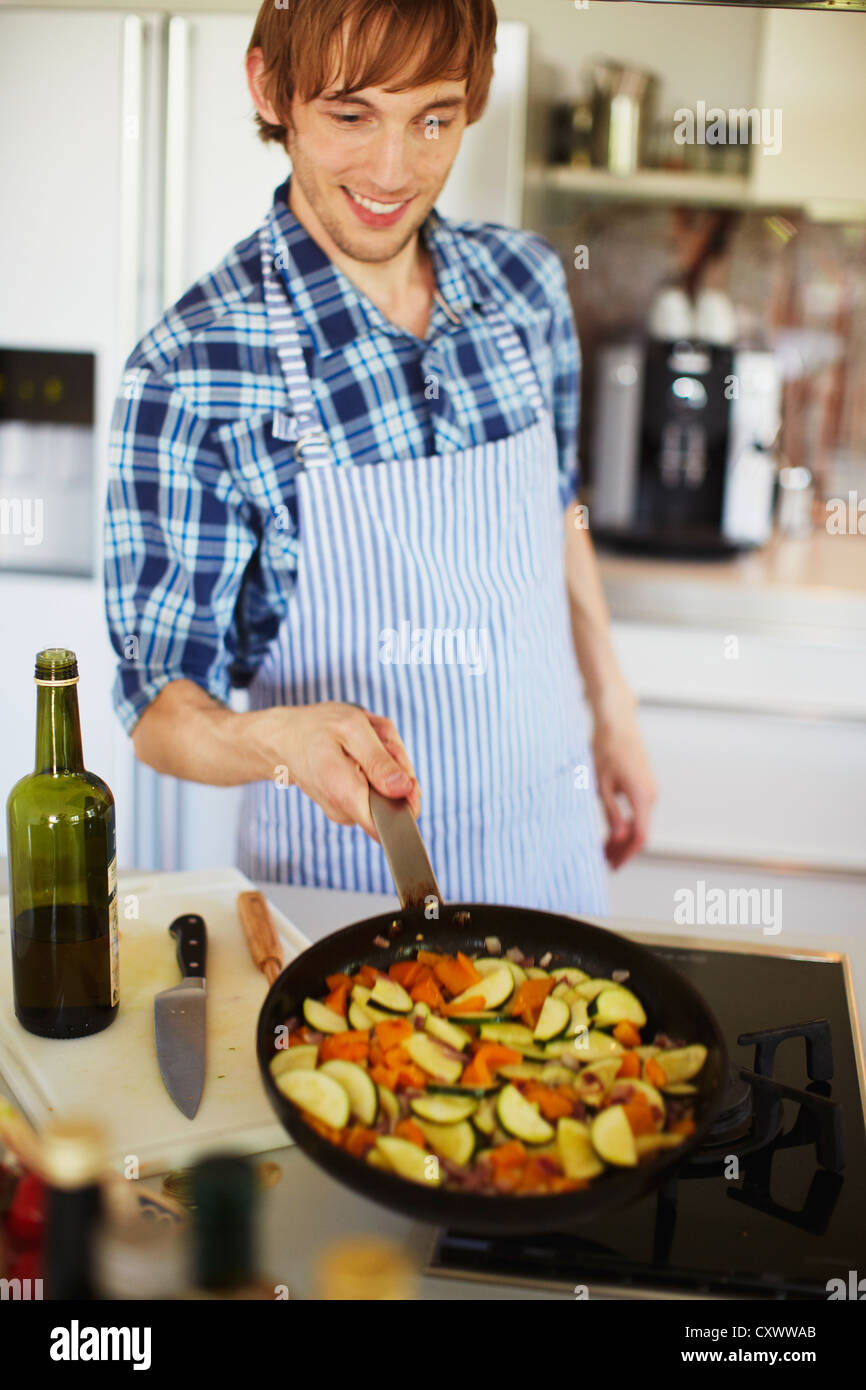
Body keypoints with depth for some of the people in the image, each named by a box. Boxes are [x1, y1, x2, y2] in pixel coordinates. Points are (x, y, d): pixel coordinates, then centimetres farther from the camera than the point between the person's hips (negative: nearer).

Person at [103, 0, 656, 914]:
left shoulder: (525, 282, -5)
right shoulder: (189, 374, -21)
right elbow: (159, 705, -17)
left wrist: (613, 708, 15)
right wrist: (281, 740, -37)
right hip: (345, 875, -4)